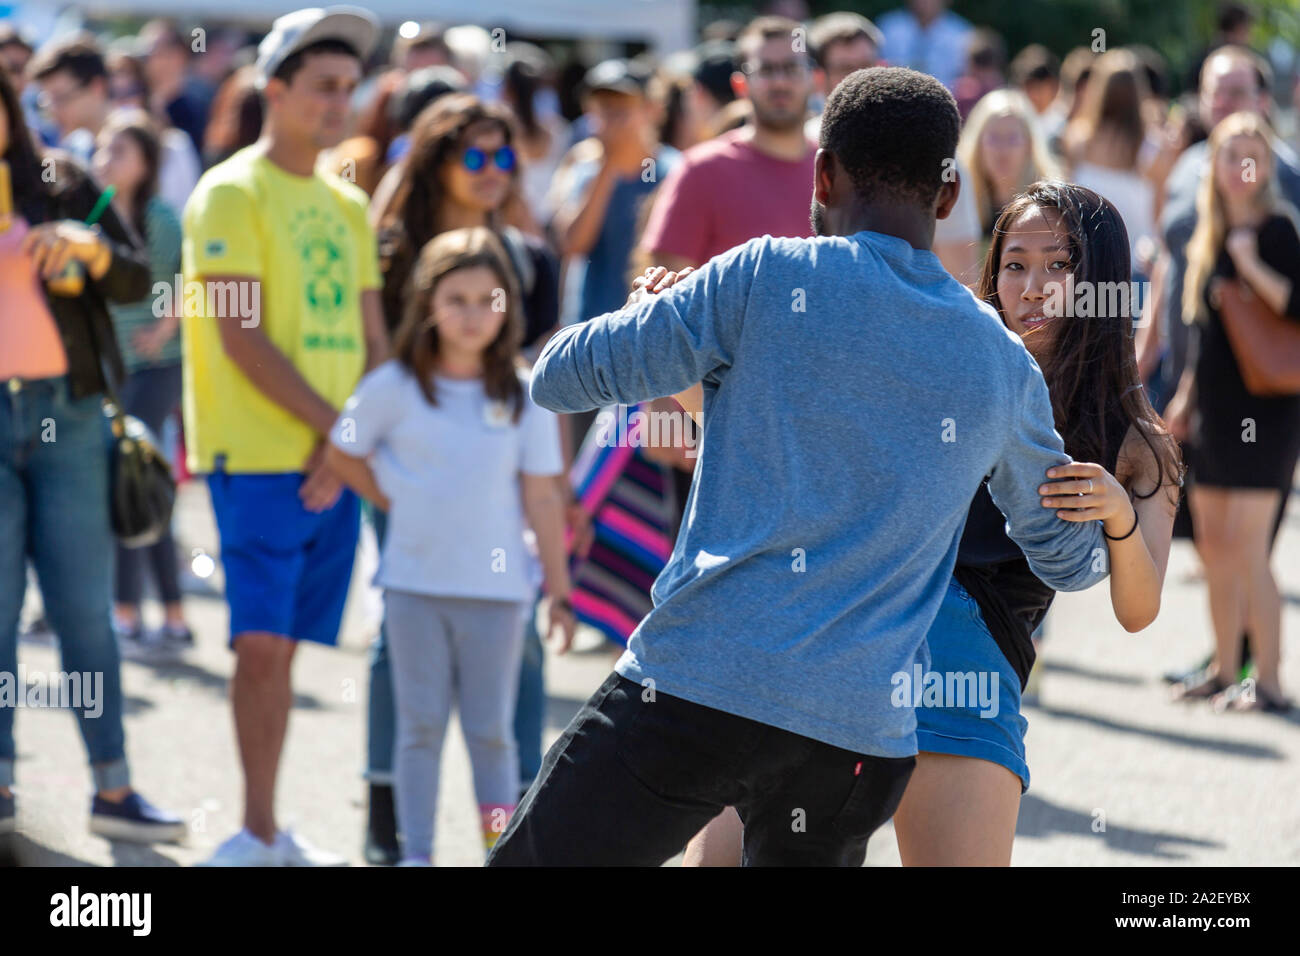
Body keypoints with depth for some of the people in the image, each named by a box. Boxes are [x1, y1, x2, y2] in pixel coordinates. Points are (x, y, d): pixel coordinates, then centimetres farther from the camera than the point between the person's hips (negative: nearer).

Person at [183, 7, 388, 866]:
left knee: (285, 644, 8)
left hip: (337, 463, 6)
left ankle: (268, 830, 14)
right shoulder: (234, 193, -5)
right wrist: (337, 425, -12)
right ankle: (260, 832, -6)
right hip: (258, 456, -6)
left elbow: (371, 338, 13)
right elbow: (241, 337, -12)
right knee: (262, 641, -11)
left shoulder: (349, 204, 15)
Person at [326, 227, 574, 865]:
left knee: (490, 731, 5)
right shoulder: (395, 387, -3)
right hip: (415, 582, 0)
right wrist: (397, 502, 4)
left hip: (496, 588, 0)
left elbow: (541, 497, 1)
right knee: (420, 726, 6)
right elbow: (344, 454, 11)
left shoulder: (522, 395, -1)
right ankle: (416, 854, 11)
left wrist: (560, 590, 1)